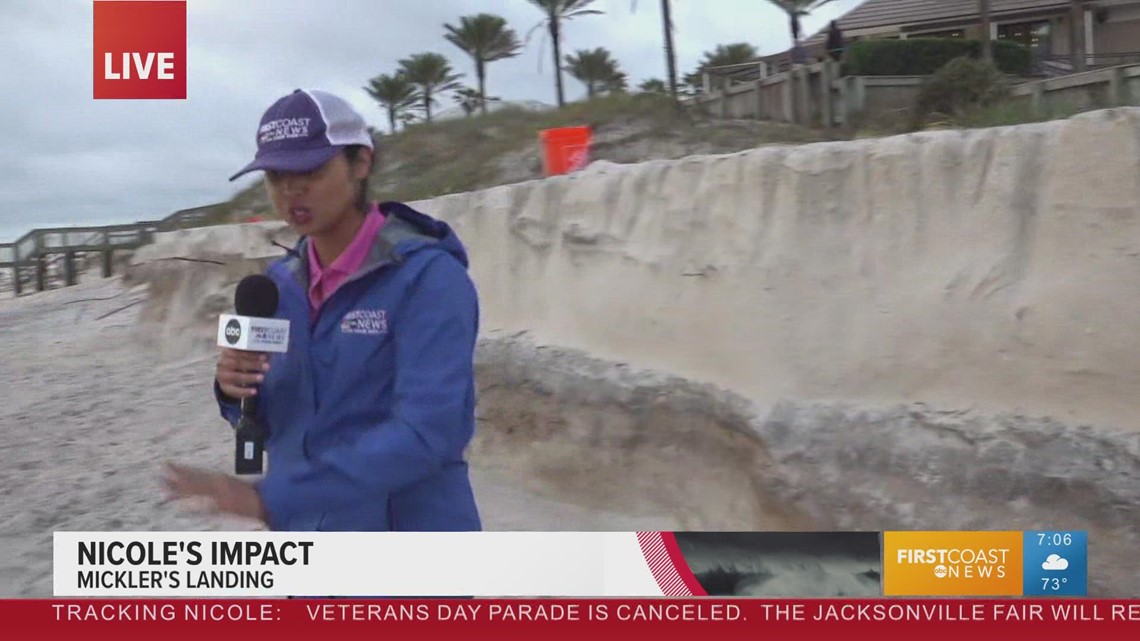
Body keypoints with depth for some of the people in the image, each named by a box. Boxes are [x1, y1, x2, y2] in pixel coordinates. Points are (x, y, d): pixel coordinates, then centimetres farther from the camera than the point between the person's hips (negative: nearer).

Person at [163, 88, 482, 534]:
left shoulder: (429, 276, -16)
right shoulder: (280, 282, 3)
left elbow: (425, 433, -25)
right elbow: (273, 423, 11)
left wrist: (271, 499, -28)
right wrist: (236, 391, -11)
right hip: (303, 541, 6)